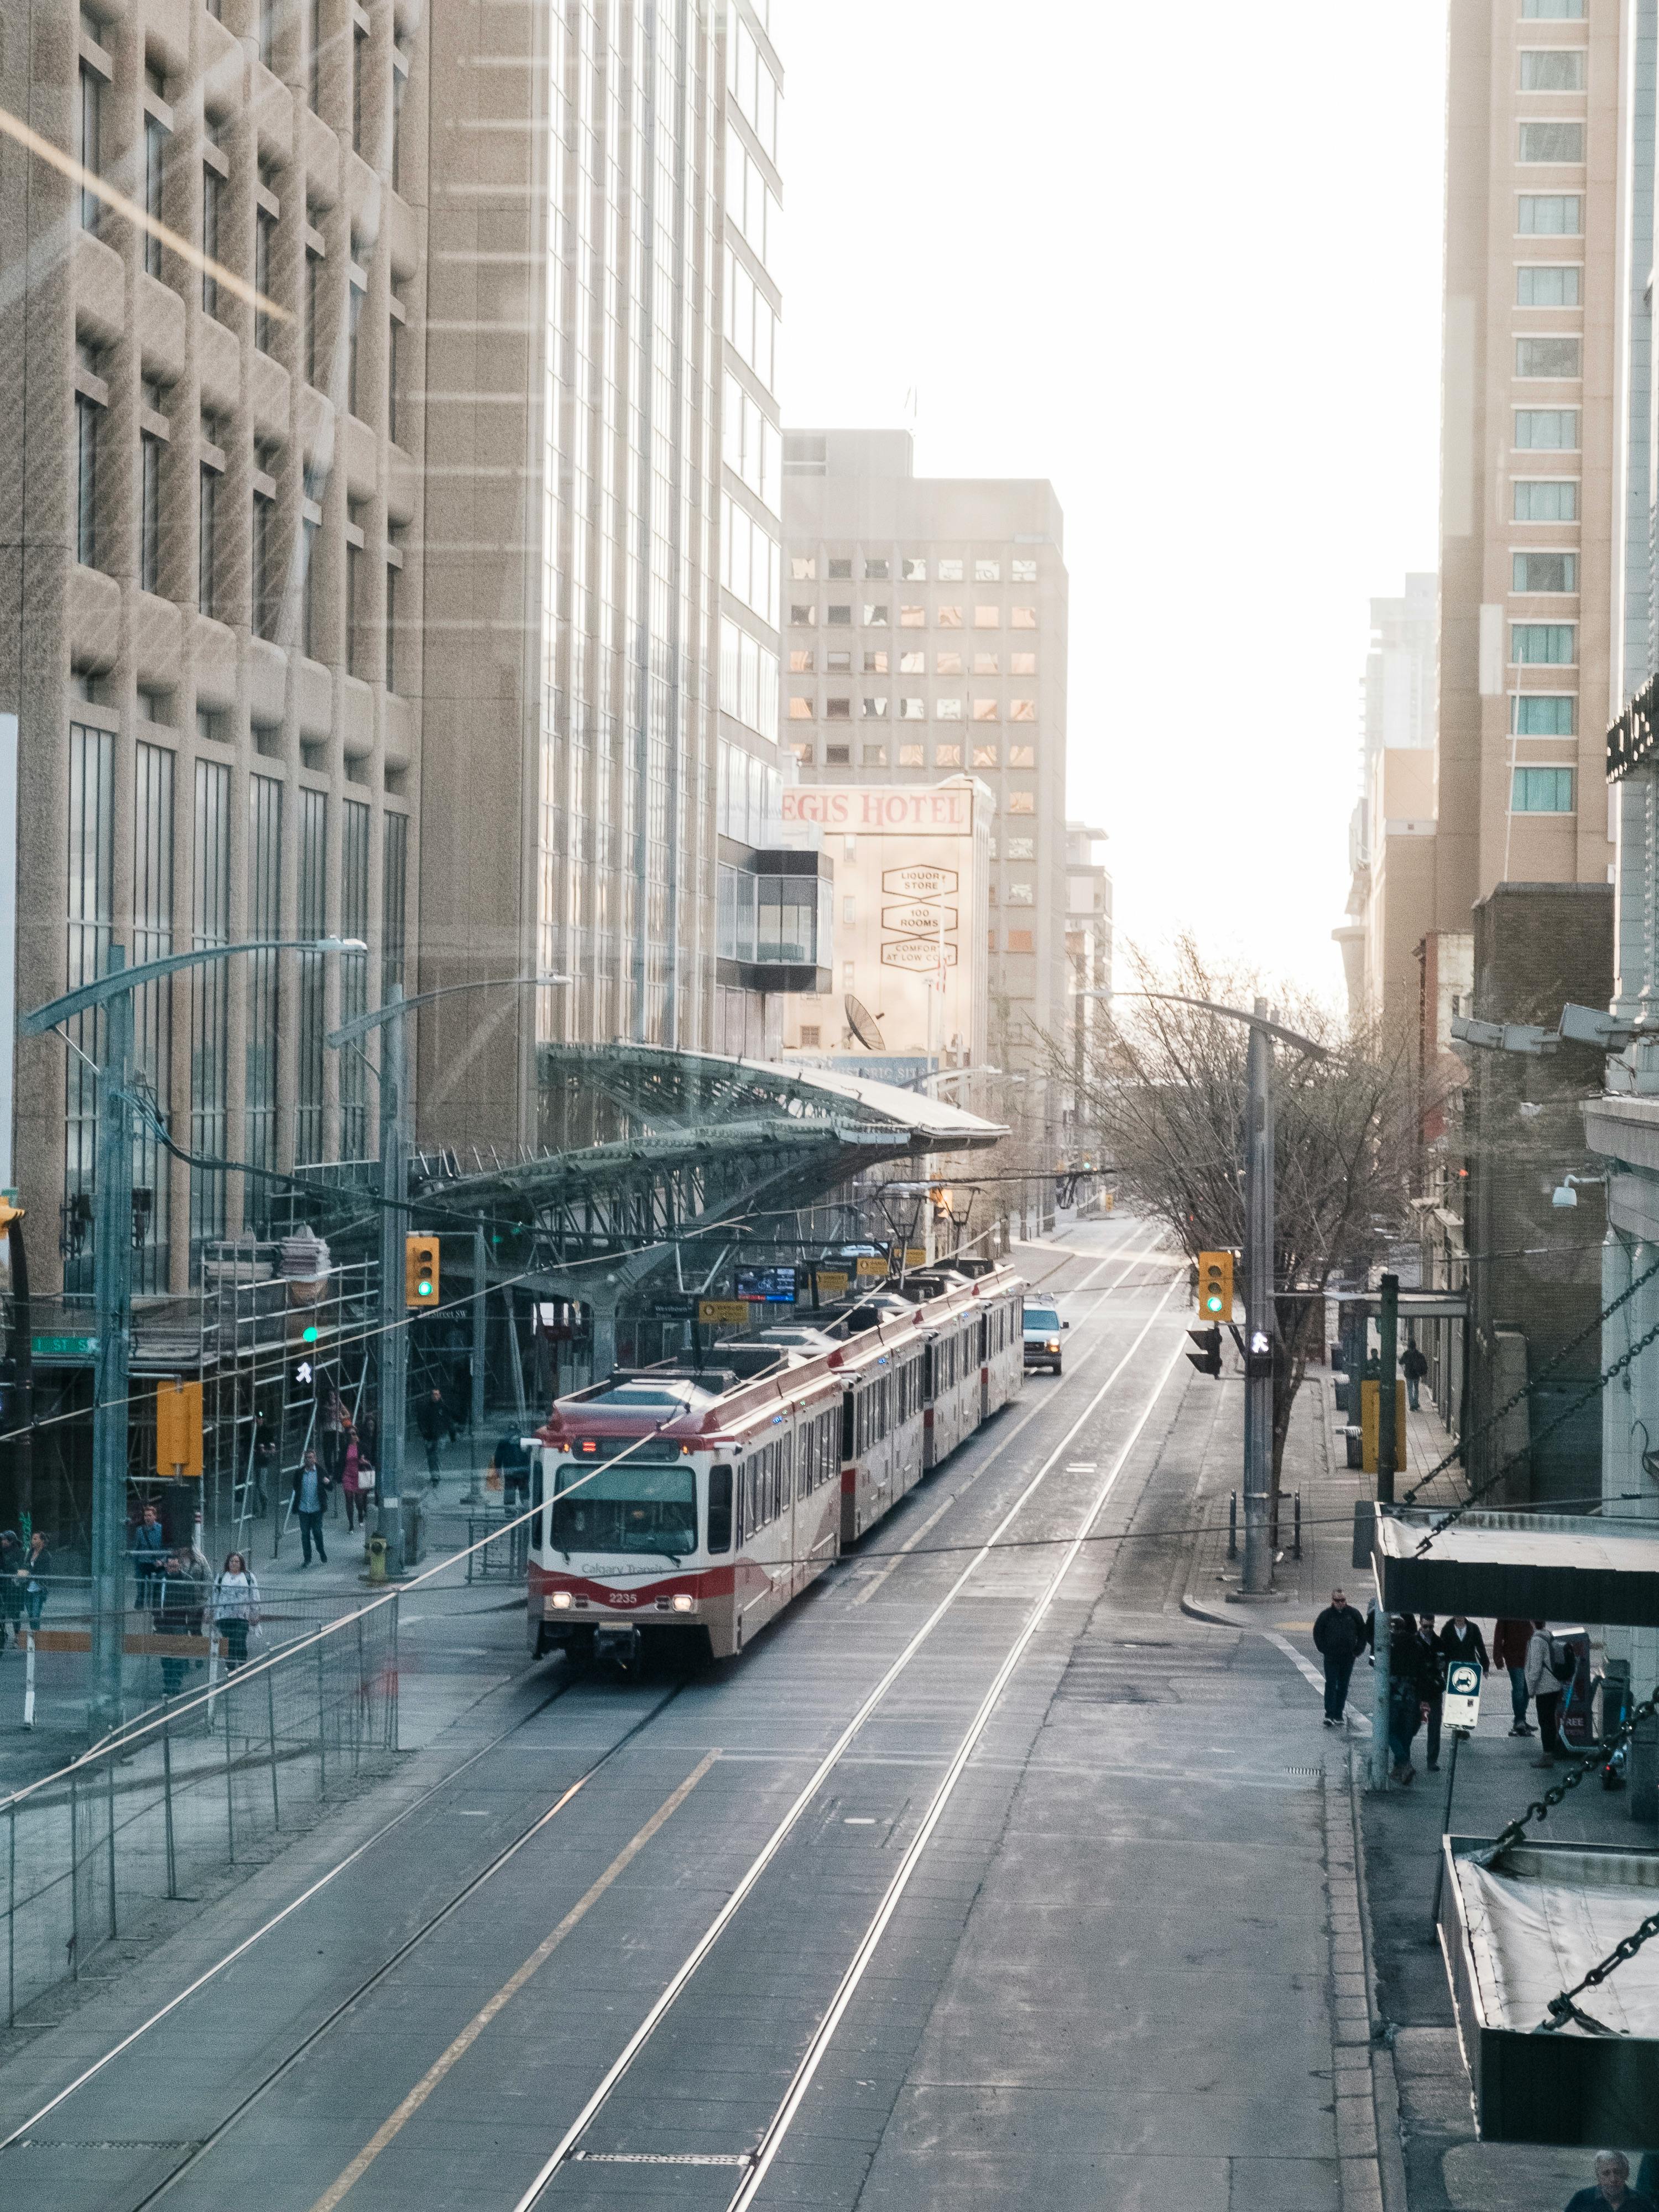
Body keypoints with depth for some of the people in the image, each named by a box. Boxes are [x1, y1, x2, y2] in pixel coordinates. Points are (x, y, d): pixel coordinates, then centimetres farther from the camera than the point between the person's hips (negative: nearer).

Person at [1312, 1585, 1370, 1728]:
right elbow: (1318, 1633, 5)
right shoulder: (1326, 1615, -3)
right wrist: (1324, 1650, -3)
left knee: (1343, 1687, 8)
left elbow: (1363, 1633, 11)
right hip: (1331, 1658, -2)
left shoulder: (1353, 1614, 1)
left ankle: (1338, 1715, 16)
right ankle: (1329, 1715, -12)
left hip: (1348, 1657, 2)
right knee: (1331, 1685, -8)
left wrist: (1358, 1650, 3)